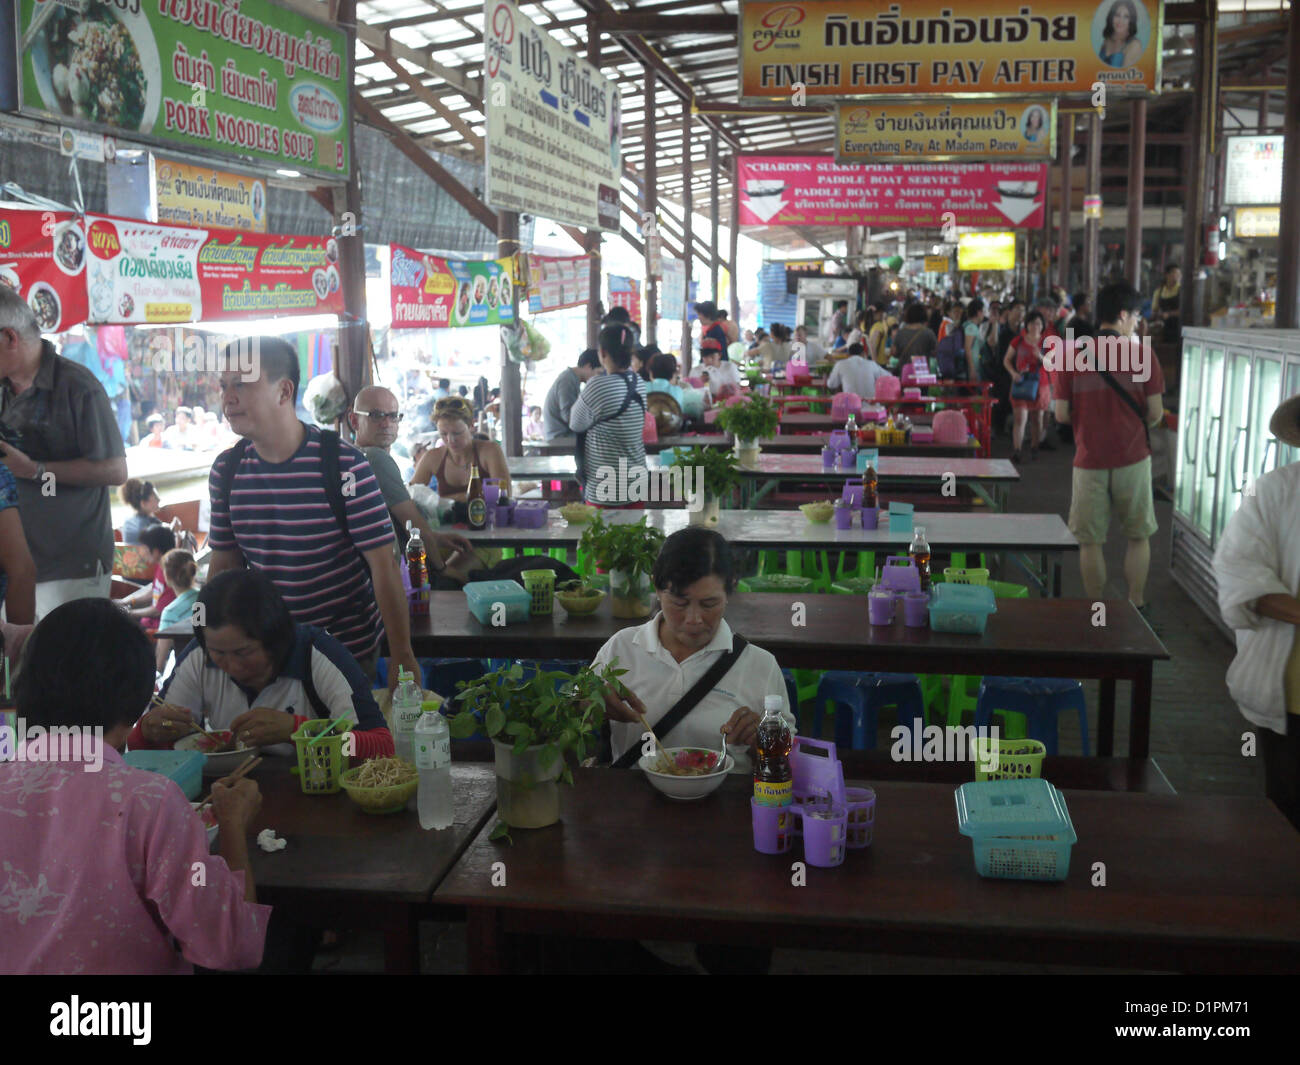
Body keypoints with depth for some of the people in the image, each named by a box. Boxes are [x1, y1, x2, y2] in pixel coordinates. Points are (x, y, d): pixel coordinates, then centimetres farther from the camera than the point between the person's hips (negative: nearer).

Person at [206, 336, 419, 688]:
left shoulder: (343, 464, -16)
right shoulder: (225, 470, 0)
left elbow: (383, 564, -15)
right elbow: (224, 564, 9)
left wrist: (402, 656, -16)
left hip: (348, 649, -4)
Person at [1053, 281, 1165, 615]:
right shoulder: (1142, 356, -5)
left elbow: (1062, 415, -3)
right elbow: (1155, 414, -4)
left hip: (1089, 460, 0)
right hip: (1132, 458, 0)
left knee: (1090, 541, 8)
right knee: (1138, 536, 15)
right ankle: (1136, 607, 17)